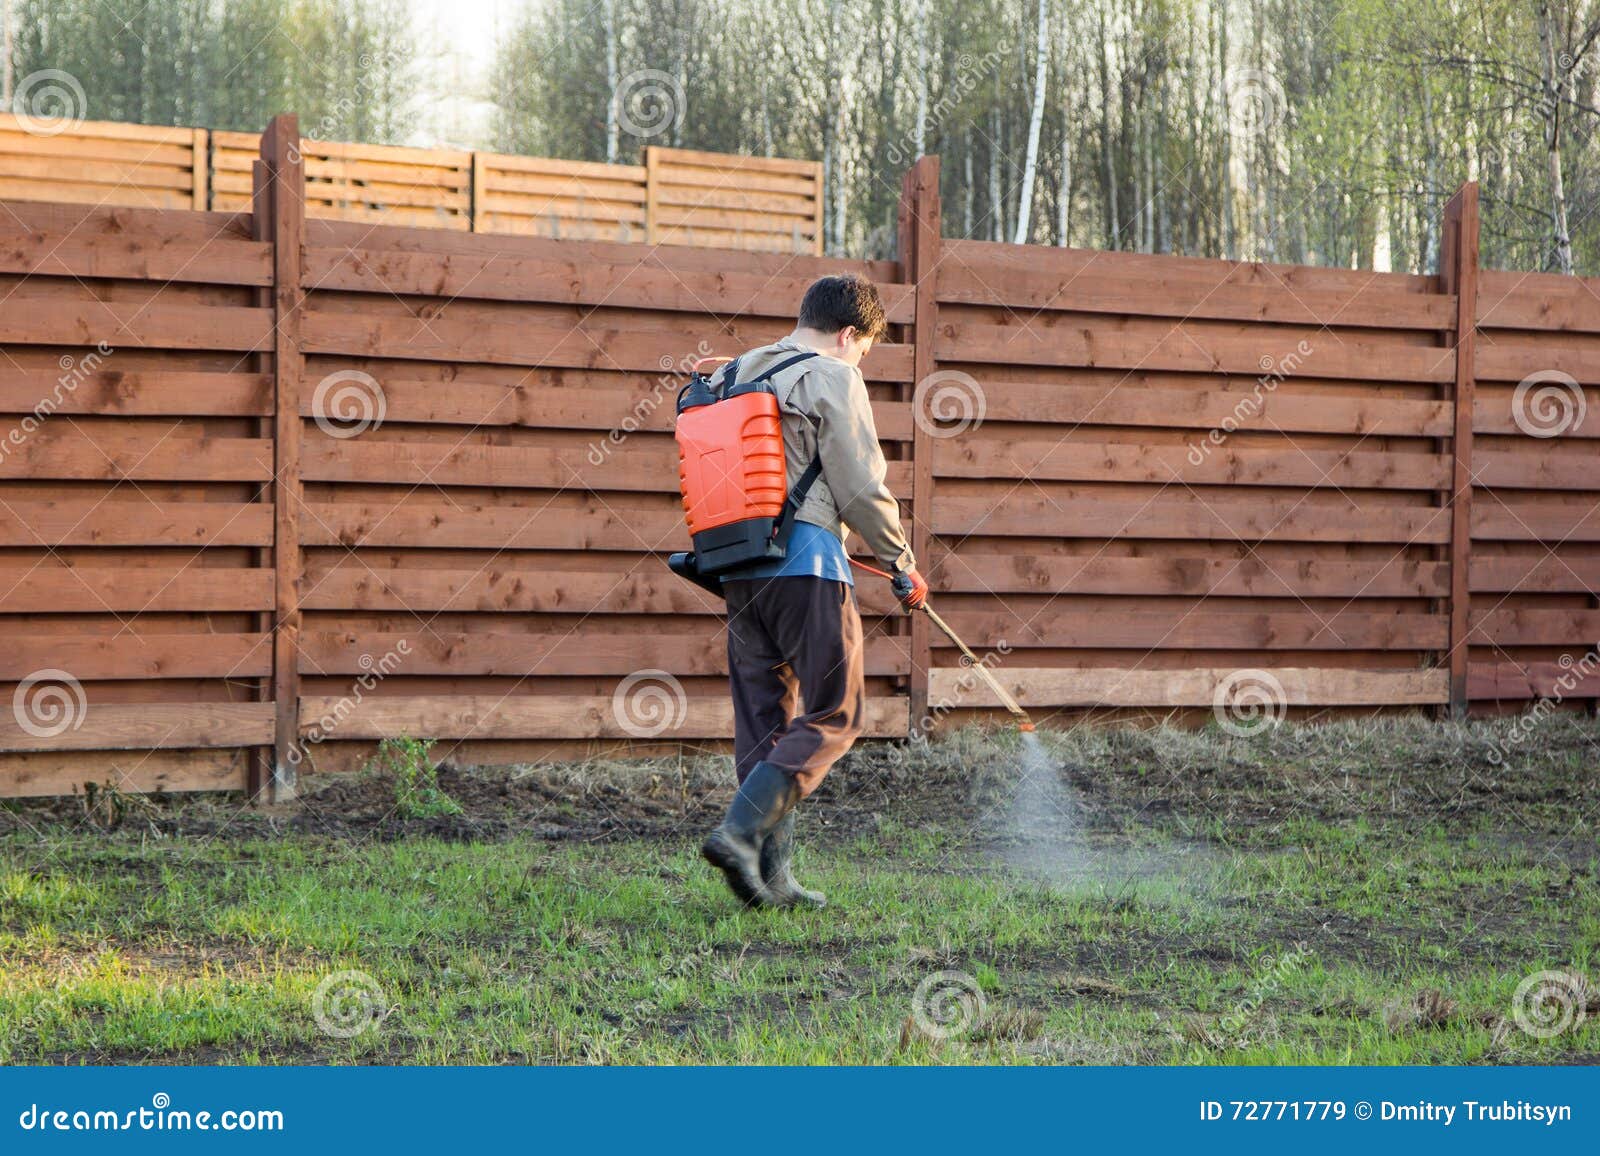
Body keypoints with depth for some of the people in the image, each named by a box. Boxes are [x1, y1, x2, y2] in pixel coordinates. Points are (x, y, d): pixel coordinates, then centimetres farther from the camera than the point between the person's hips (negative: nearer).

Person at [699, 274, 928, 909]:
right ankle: (740, 829, -15)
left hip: (738, 568, 8)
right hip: (806, 563, -8)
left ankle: (770, 876, 9)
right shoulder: (833, 380, -5)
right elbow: (862, 490, -7)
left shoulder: (733, 375, 17)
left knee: (763, 721, 10)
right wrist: (903, 565, 4)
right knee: (833, 714, -1)